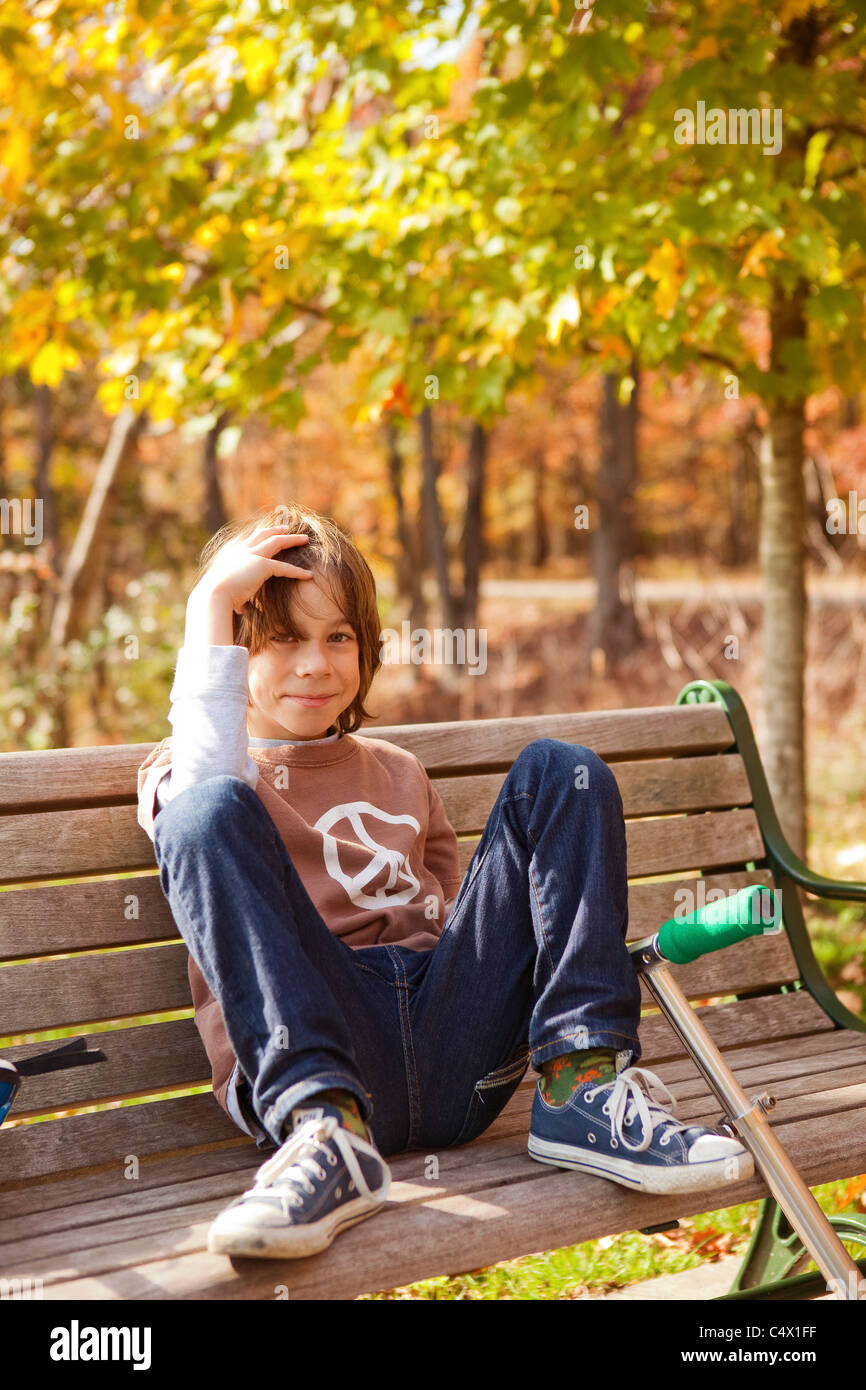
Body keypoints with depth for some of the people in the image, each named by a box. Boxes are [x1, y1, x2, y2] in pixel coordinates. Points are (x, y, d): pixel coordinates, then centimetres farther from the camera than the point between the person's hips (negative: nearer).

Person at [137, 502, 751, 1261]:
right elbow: (204, 806, -10)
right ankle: (324, 1129, -38)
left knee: (560, 769, -2)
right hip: (306, 1053, -4)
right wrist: (212, 606, -4)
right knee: (210, 809, -24)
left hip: (454, 1064, 4)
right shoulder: (176, 768, 16)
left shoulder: (398, 773, 33)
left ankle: (582, 1087, -20)